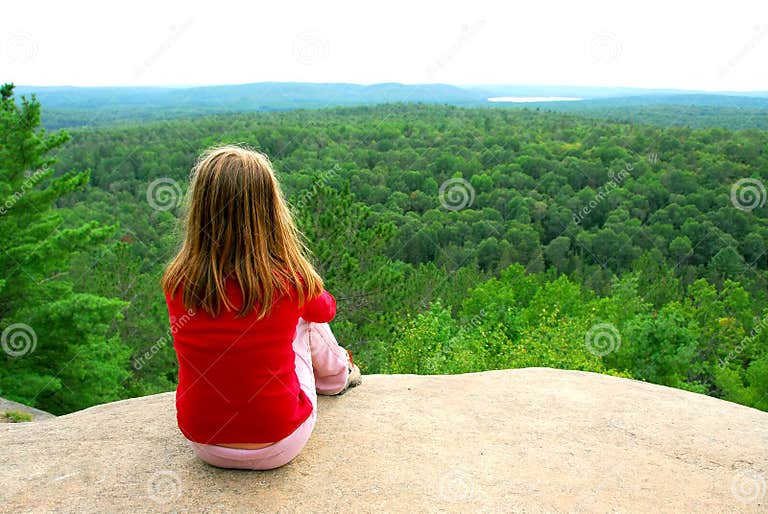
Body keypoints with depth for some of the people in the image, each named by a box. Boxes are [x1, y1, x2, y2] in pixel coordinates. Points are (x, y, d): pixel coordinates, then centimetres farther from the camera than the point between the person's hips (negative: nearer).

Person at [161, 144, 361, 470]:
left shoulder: (176, 283, -15)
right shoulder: (290, 280, -20)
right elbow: (326, 309, 6)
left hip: (204, 445, 2)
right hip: (279, 447, -2)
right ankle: (338, 376, 43)